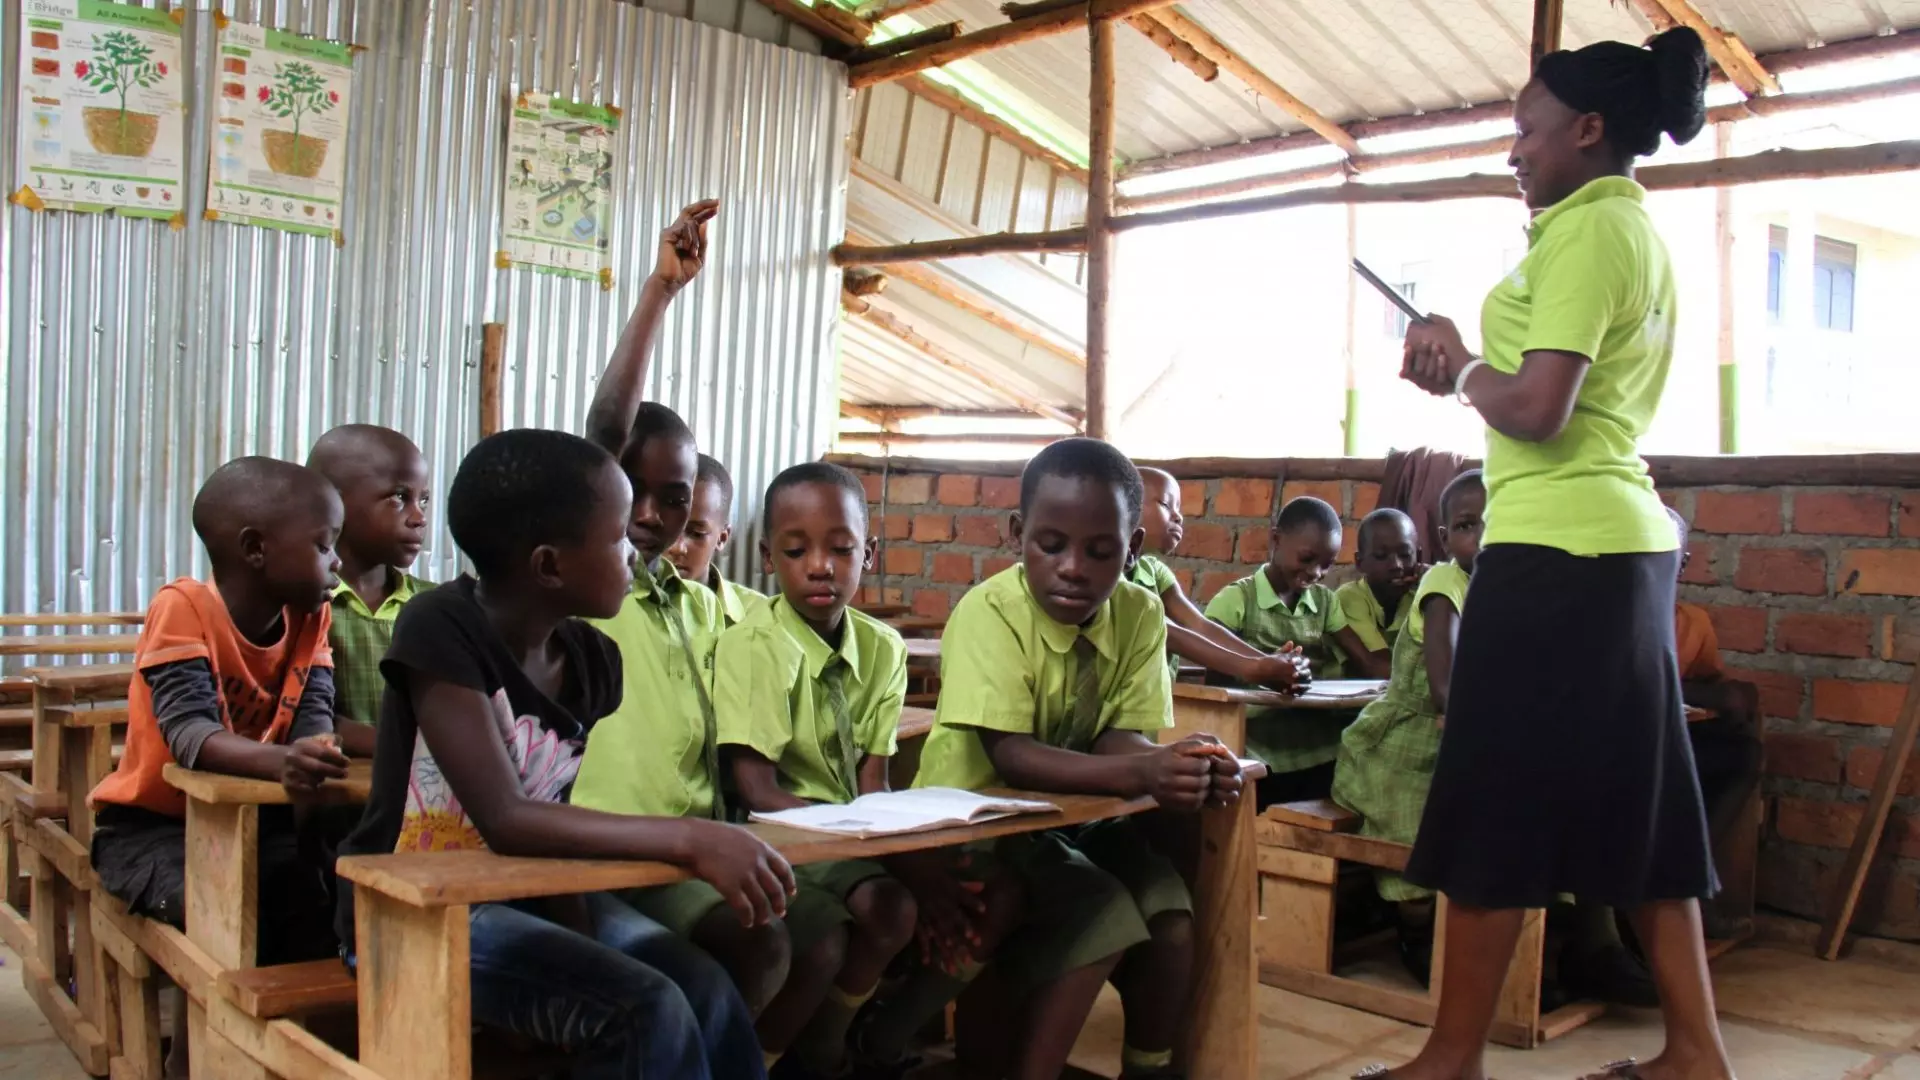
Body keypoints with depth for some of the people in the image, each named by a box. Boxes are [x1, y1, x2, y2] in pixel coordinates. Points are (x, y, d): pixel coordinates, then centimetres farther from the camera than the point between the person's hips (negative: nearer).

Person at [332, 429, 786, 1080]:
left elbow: (549, 819, -2)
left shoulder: (591, 660, -3)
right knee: (647, 1012, -22)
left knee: (707, 990, -13)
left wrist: (580, 931, -19)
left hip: (524, 892, 6)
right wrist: (691, 840, -36)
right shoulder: (441, 631, -22)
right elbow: (507, 821, -30)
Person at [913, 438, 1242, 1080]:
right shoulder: (990, 612, -22)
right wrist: (1142, 775, -44)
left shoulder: (1139, 614, -6)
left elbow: (1118, 737, -11)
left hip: (1077, 817, 5)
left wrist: (1183, 765, -35)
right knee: (1103, 921, -25)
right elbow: (1009, 755, -30)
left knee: (1171, 919, -15)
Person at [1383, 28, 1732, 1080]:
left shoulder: (1585, 230, -12)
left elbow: (1538, 410, -21)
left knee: (1495, 804, -2)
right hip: (1624, 539, 10)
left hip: (1555, 547, -10)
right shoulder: (1642, 232, 19)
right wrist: (1467, 367, 12)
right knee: (1632, 796, 13)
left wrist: (1461, 370, -2)